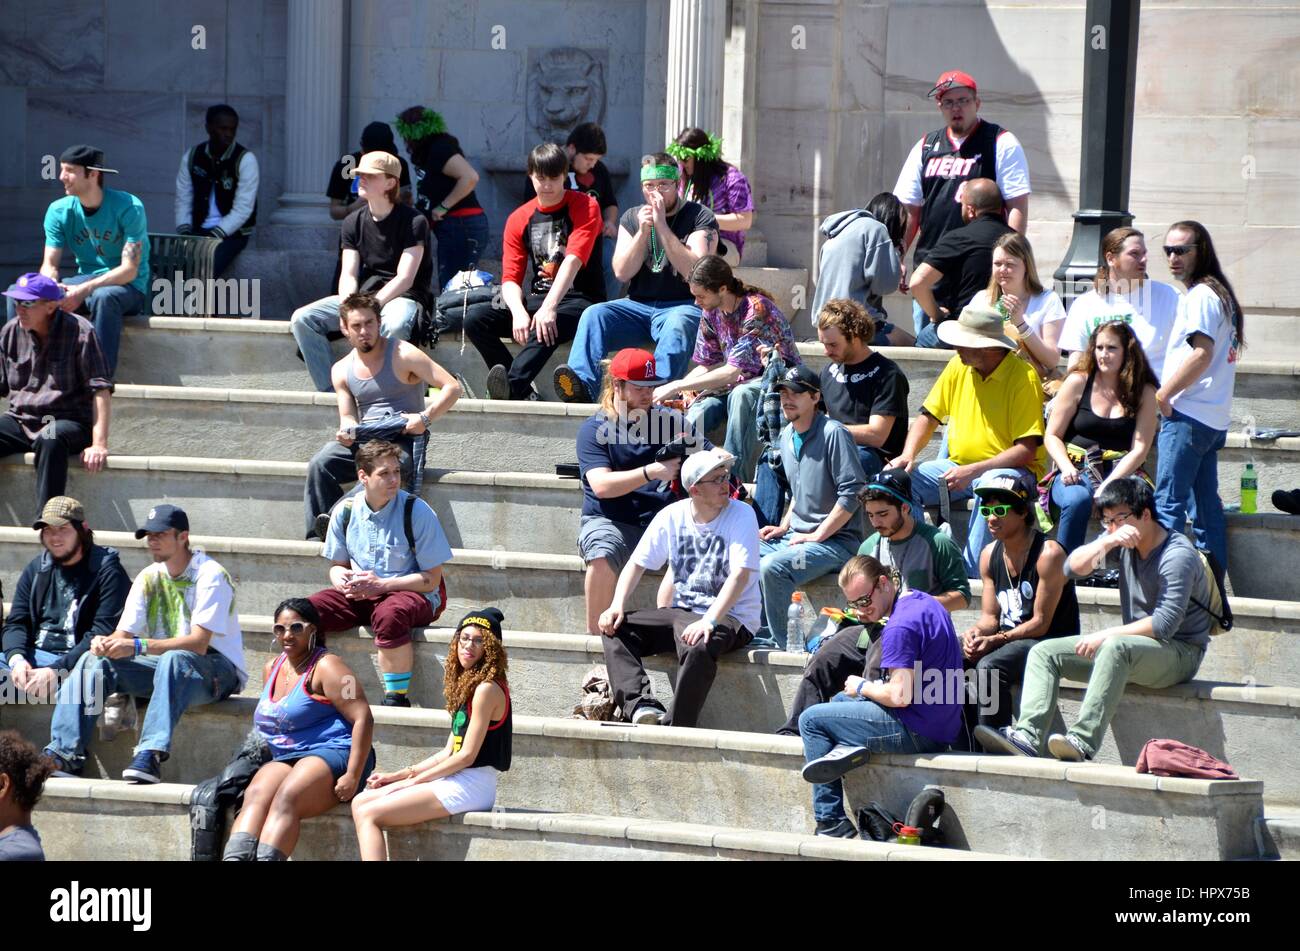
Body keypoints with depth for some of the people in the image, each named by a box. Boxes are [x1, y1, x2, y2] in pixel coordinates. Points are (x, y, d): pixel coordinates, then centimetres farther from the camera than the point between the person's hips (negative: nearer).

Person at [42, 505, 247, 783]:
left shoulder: (210, 575, -14)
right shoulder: (149, 578, 8)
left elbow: (198, 643, -25)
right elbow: (124, 634, 3)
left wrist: (139, 646, -34)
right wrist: (106, 643, -22)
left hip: (218, 669, -7)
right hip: (162, 667, 7)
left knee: (174, 659, -39)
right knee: (93, 661, -11)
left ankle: (151, 756, -51)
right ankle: (64, 755, -20)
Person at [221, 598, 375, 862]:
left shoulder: (325, 667, -5)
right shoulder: (272, 668, 18)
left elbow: (363, 718, -13)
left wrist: (353, 777, -19)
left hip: (331, 754, -6)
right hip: (284, 760, 6)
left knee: (286, 799, -33)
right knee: (256, 794, -26)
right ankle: (234, 859, -49)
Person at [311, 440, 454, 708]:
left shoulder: (417, 512, -10)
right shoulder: (345, 512, 2)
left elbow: (431, 579, -10)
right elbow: (337, 565, 16)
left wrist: (381, 585, -20)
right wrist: (342, 580, -10)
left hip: (414, 594, -4)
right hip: (359, 594, 4)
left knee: (389, 614, -41)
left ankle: (396, 697, -29)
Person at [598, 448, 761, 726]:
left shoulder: (741, 515, -10)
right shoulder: (672, 516, 4)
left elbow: (740, 575, -21)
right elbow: (637, 564, 7)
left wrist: (708, 621, -34)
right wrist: (617, 606, -11)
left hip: (729, 617, -6)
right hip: (681, 611, 6)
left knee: (699, 646, -38)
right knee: (616, 627, -12)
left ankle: (675, 729, -30)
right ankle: (641, 706, -29)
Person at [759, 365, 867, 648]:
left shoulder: (833, 433, -14)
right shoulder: (787, 436, 13)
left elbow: (852, 493, -20)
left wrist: (816, 536, -18)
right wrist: (784, 527, 10)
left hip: (835, 540, -9)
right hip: (796, 536, 9)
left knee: (772, 567, -30)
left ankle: (781, 643, -16)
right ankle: (760, 635, 3)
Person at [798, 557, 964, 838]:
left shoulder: (900, 626, -23)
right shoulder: (923, 601, 9)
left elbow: (900, 696, -25)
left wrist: (862, 687, -6)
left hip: (918, 732, -10)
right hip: (942, 724, 10)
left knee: (811, 720, 2)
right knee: (840, 700, 30)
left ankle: (832, 823, 1)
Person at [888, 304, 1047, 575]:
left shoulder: (1023, 377, -13)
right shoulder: (958, 366, 5)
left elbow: (1027, 449, -18)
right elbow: (929, 415, 13)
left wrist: (974, 471, -27)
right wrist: (908, 454, -6)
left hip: (1009, 469, -6)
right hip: (959, 465, 6)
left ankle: (971, 571, -37)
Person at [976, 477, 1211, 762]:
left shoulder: (1177, 554, -18)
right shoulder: (1123, 541, 5)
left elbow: (1165, 624, -24)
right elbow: (1073, 568, -3)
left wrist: (1106, 635, -22)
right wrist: (1108, 542, -20)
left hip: (1178, 653, -8)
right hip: (1134, 645, 8)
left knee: (1115, 647, -40)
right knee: (1044, 652, -4)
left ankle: (1083, 741, -50)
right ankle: (1027, 735, -25)